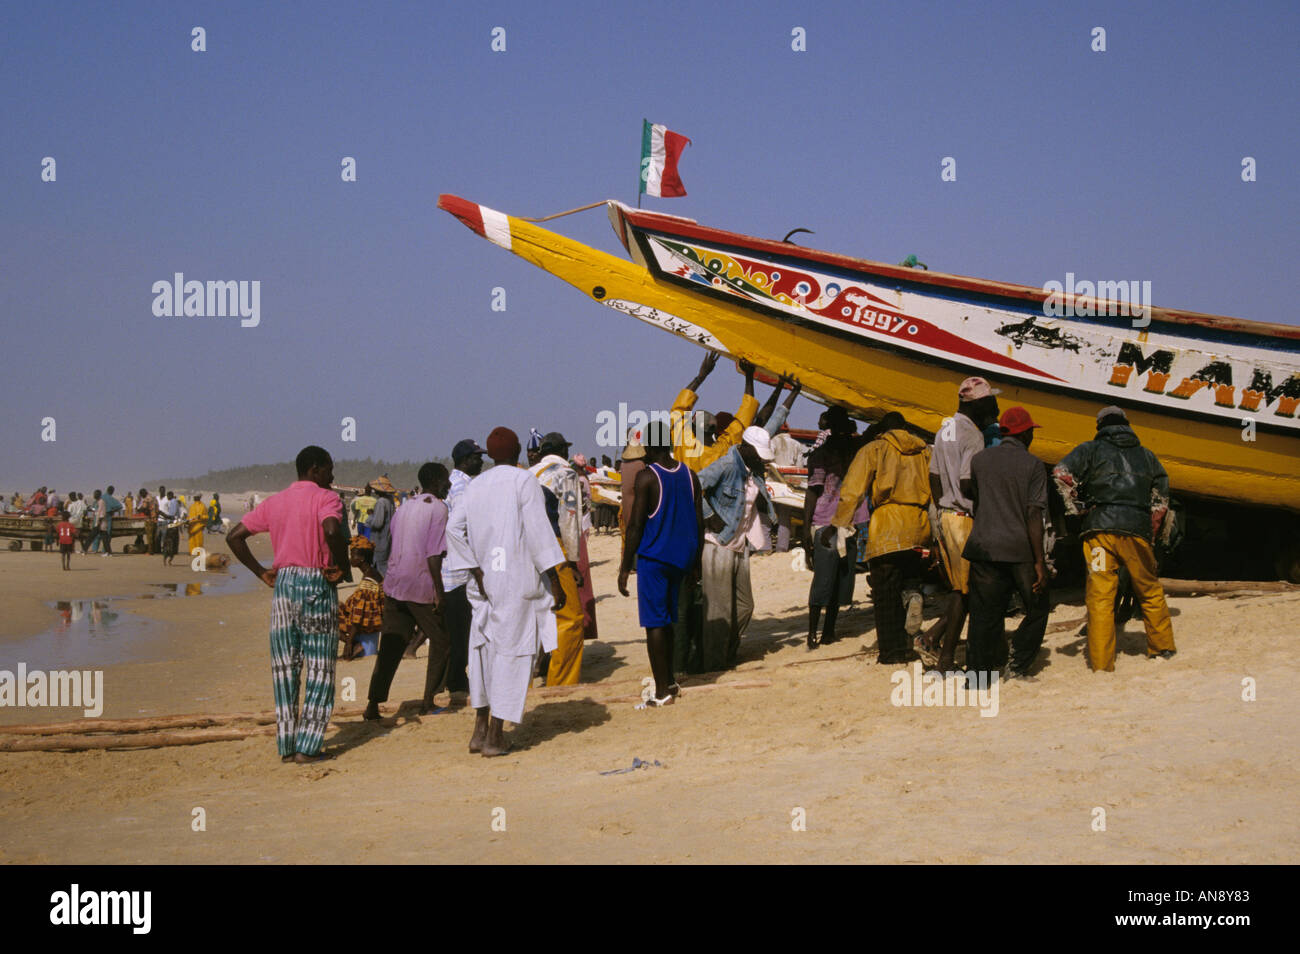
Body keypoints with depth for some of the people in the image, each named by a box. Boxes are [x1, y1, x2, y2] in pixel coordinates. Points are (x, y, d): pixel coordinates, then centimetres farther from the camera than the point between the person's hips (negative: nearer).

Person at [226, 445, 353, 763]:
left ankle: (286, 745, 11)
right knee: (320, 669, 1)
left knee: (284, 668, 10)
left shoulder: (274, 502, 13)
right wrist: (344, 567, -14)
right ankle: (307, 747, -1)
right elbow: (331, 530, -28)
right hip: (317, 584, -6)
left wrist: (261, 572, 12)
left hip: (283, 582, 6)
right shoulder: (325, 498, -6)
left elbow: (234, 537, 11)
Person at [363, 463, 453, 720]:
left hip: (394, 585, 6)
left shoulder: (405, 506, 14)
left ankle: (373, 704, 2)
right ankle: (428, 701, 6)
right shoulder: (438, 508, -8)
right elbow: (433, 554, -15)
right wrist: (438, 591, -15)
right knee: (440, 641, 8)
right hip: (421, 587, -6)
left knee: (390, 645, 7)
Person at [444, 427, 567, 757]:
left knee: (485, 647, 15)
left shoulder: (475, 485, 9)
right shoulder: (524, 481, -6)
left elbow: (454, 529, -1)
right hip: (518, 579, -5)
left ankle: (480, 729, 12)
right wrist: (555, 581, -10)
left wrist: (476, 572, -1)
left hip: (486, 580, 5)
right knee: (513, 650, 0)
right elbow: (538, 531, -12)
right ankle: (495, 735, 0)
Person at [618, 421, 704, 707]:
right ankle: (669, 680, 28)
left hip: (653, 558, -6)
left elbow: (636, 526, -13)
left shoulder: (647, 477, -12)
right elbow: (699, 523, 9)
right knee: (666, 621, 20)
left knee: (654, 623, -2)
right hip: (680, 558, 6)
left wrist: (625, 568, -9)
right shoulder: (689, 475, 6)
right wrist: (695, 563, 18)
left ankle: (662, 691, -2)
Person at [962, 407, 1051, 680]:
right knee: (1037, 609, 13)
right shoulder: (1032, 465, -3)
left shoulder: (979, 460, 8)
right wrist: (1040, 561, -8)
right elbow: (1033, 515, -9)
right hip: (1020, 549, -3)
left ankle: (977, 672, 3)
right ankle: (1018, 665, 6)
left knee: (983, 613, 7)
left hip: (984, 547, 3)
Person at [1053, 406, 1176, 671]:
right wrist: (1153, 534, 28)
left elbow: (1062, 474, -6)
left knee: (1100, 596, -3)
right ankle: (1162, 648, 28)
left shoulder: (1091, 450, 8)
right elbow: (1161, 499, 21)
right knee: (1150, 591, 19)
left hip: (1100, 528, -2)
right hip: (1137, 531, 2)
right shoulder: (1146, 456, 18)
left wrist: (1077, 508, 5)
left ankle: (1101, 663, -8)